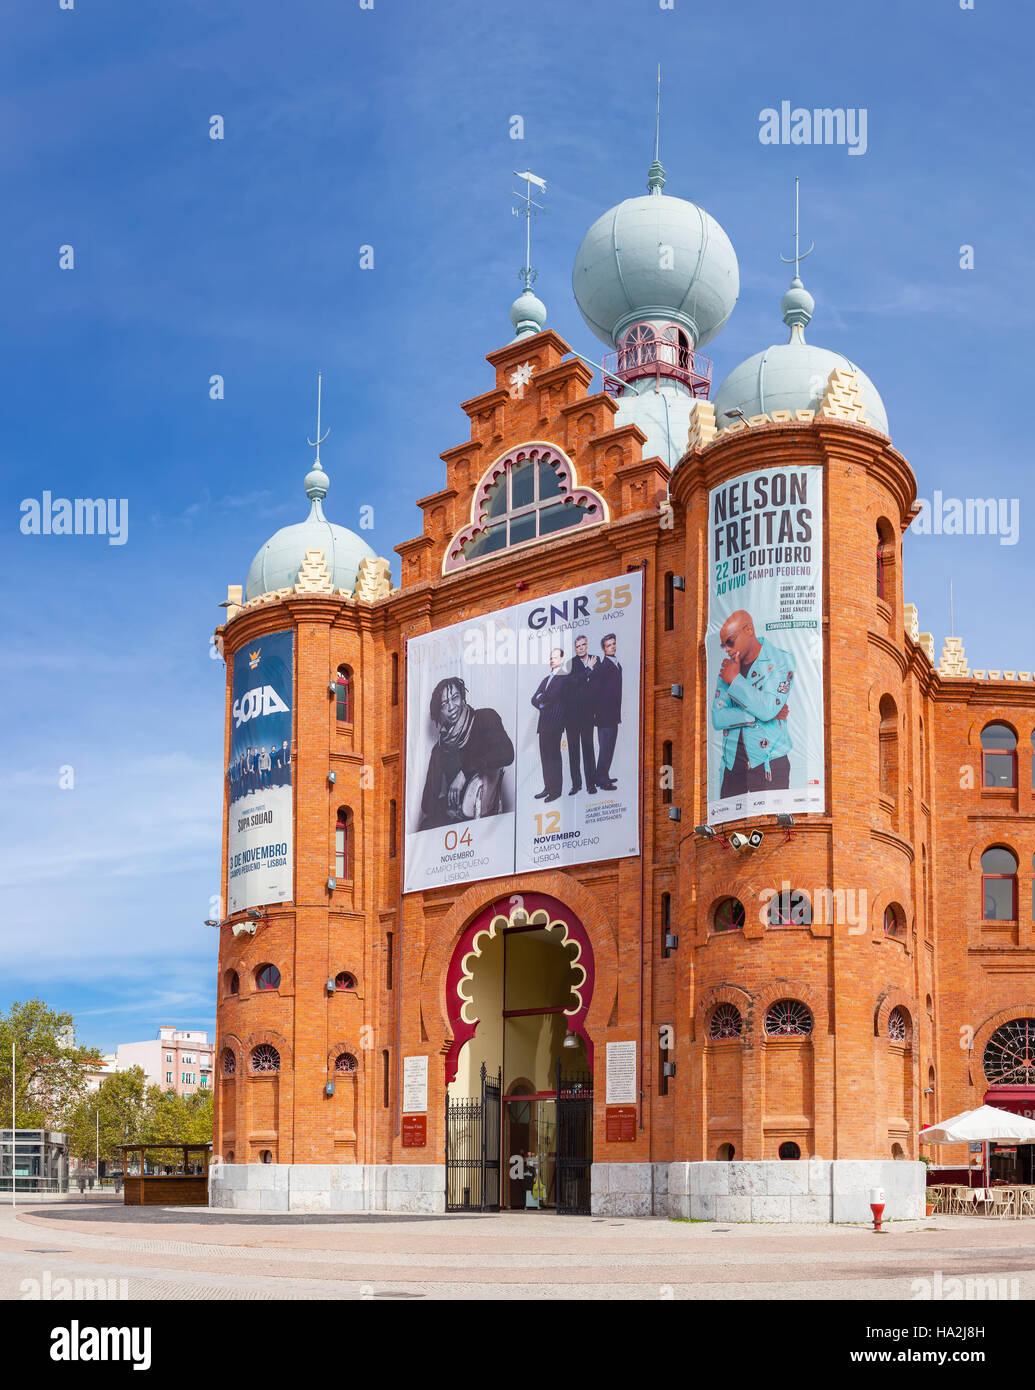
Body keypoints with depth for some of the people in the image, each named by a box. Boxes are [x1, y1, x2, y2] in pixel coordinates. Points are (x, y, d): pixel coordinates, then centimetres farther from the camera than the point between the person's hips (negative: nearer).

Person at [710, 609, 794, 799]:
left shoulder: (780, 661, 0)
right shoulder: (727, 666, 14)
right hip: (732, 761, 4)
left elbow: (768, 708, -17)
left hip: (768, 762, -4)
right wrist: (757, 714, -9)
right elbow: (718, 718, 3)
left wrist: (735, 679, -8)